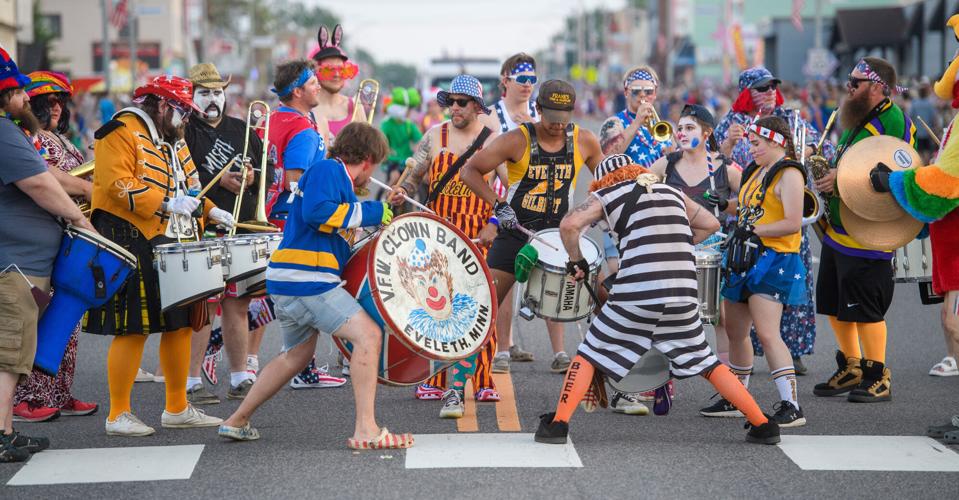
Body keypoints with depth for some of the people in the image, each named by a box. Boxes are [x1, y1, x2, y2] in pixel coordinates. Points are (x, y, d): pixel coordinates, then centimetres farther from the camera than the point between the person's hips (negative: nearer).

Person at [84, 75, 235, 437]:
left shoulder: (173, 141, 21)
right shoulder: (122, 133, -8)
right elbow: (118, 185, -19)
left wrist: (209, 211, 12)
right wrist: (165, 203, -24)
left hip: (175, 245, 9)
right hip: (133, 244, -9)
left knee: (181, 324, 10)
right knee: (134, 329, -8)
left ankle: (177, 409, 20)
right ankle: (118, 415, -2)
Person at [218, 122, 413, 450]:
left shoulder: (337, 176, 22)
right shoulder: (327, 169, -7)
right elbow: (317, 211, -24)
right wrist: (370, 212, -16)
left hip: (288, 281, 11)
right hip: (306, 279, -11)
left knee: (297, 354, 25)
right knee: (368, 335, -15)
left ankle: (237, 422, 31)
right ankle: (366, 431, -20)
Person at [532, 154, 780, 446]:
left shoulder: (605, 195, 12)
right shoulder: (672, 192, 24)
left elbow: (569, 225, -3)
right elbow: (711, 224, 25)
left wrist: (576, 262, 11)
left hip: (637, 292, -4)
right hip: (683, 294, 4)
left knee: (591, 354, 11)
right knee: (704, 362, 17)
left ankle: (558, 424, 0)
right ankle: (763, 425, 14)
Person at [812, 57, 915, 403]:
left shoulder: (894, 122, -15)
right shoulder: (857, 119, 15)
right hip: (838, 231, 10)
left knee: (865, 309, -5)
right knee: (834, 306, 15)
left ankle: (878, 379, 7)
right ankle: (851, 369, 29)